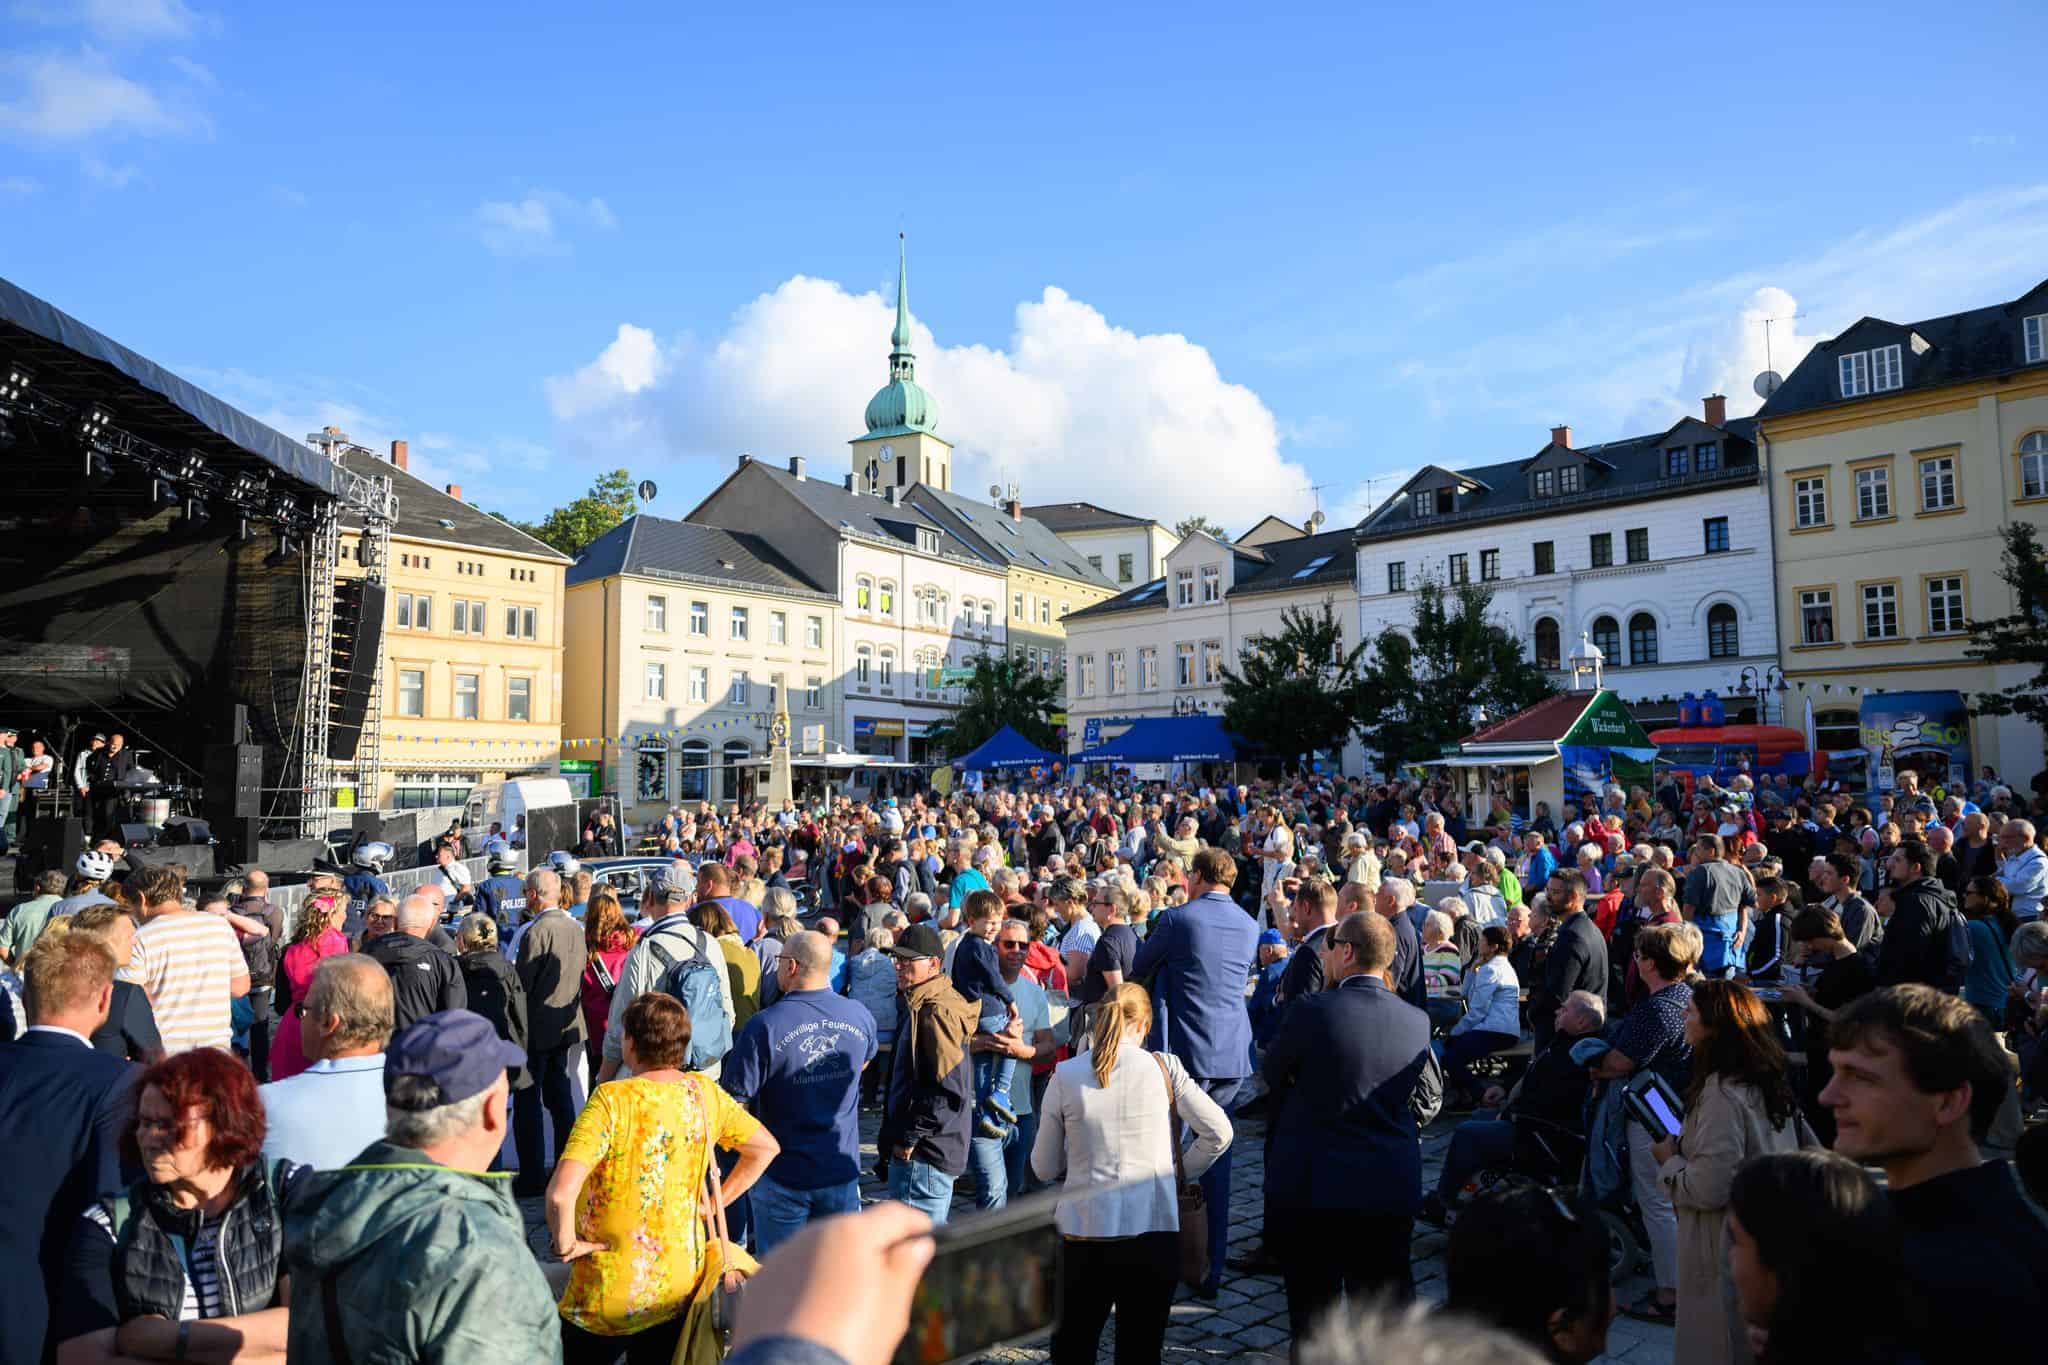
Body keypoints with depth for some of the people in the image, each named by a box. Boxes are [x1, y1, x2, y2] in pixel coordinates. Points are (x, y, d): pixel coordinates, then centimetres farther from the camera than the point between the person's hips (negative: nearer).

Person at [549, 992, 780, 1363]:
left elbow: (561, 1192, -32)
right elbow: (766, 1147, 7)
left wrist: (565, 1242, -14)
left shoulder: (612, 1099, -22)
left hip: (610, 1296, -4)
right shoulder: (705, 1093, -5)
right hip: (682, 1287, 5)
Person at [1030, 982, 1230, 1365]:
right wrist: (1181, 1173, 10)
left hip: (1083, 1235, 0)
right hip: (1154, 1232, 0)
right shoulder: (1164, 1067, -4)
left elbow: (1044, 1168, 2)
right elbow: (1219, 1133, -4)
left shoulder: (1065, 1076, -3)